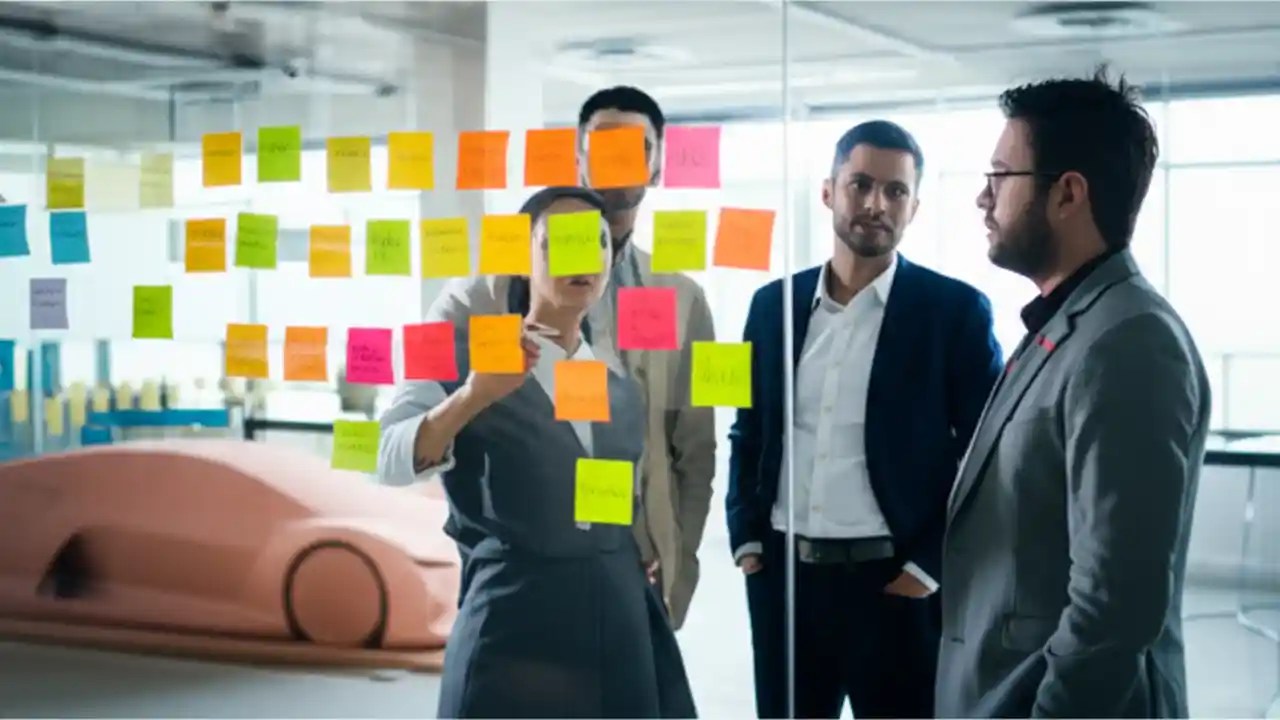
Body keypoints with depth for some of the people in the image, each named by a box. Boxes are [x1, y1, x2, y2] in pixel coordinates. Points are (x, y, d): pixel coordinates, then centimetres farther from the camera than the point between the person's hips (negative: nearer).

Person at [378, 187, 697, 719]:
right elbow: (393, 462, -19)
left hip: (619, 630, 5)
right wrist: (474, 395, -34)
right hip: (513, 624, -5)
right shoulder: (470, 356, -4)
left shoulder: (623, 388, 11)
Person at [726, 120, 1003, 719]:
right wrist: (746, 540, 5)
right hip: (783, 575, 4)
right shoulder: (773, 304, 8)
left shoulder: (955, 310, -4)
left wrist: (932, 567, -10)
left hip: (895, 582, -4)